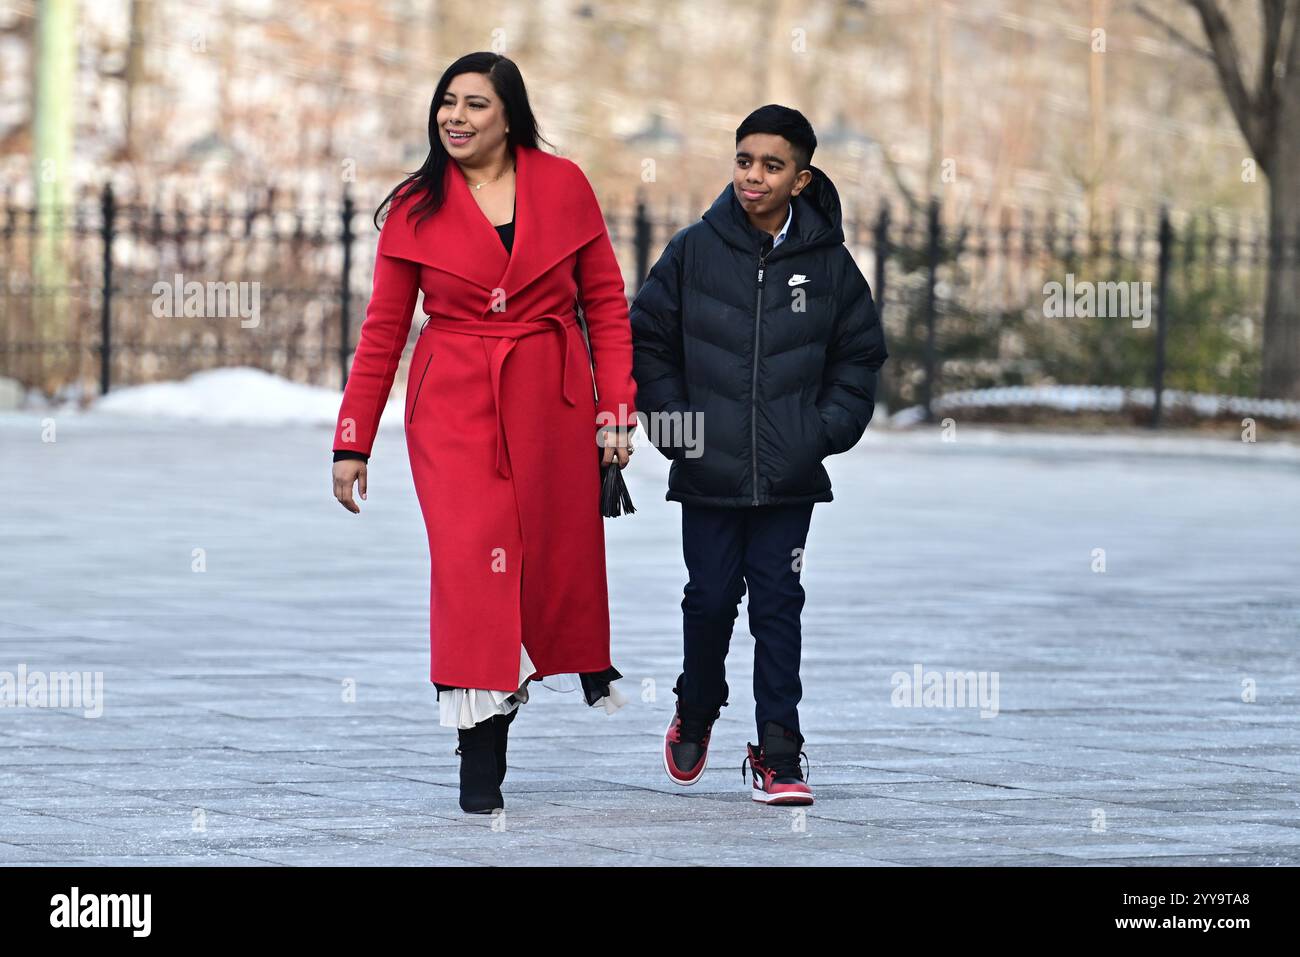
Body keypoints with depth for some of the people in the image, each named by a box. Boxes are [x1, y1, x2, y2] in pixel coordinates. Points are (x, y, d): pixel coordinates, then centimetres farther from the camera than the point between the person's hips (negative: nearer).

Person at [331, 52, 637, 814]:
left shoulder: (564, 187, 2)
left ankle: (586, 660, 41)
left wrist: (617, 410, 0)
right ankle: (482, 761, -7)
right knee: (474, 560, -12)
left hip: (552, 406, 1)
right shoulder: (416, 209, 2)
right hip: (454, 408, -1)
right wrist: (353, 441, 4)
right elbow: (383, 329, 6)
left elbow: (607, 303, 6)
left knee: (562, 552, 6)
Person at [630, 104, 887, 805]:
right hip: (709, 475, 0)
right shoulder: (695, 251, -2)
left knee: (779, 604, 0)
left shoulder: (828, 263, 1)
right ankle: (695, 714, 31)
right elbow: (647, 340, 5)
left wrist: (826, 429, -1)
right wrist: (674, 426, -2)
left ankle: (778, 754, 3)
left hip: (790, 480, 0)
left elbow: (859, 354, 11)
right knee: (711, 600, 5)